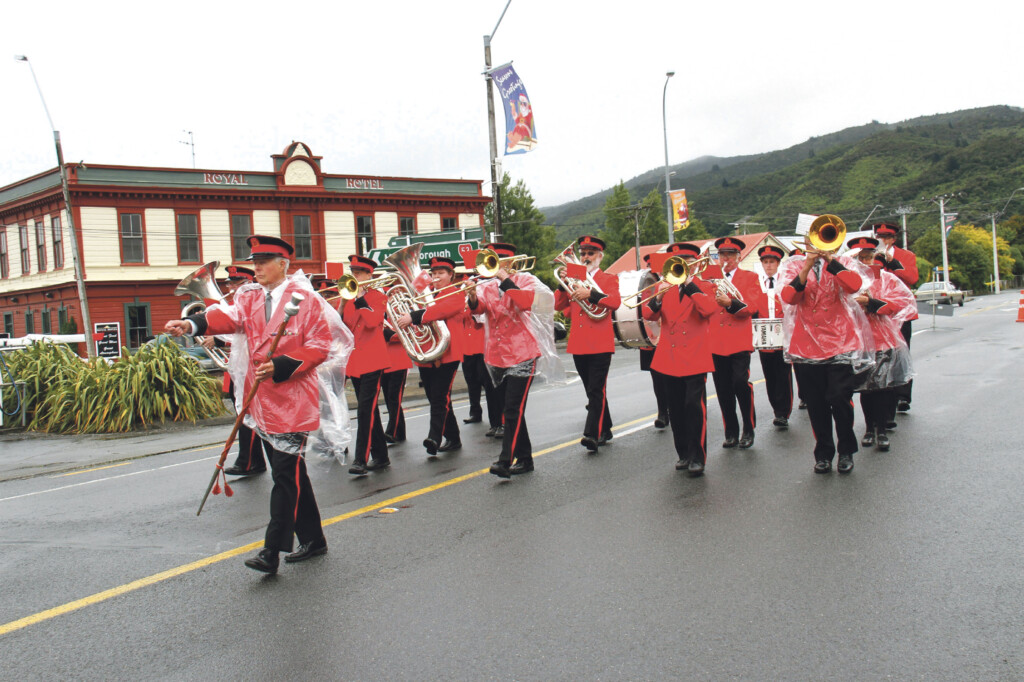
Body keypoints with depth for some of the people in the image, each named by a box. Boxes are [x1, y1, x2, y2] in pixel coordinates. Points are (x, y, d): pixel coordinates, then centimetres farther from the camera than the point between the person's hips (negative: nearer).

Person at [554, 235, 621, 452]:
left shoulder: (609, 279, 3)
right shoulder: (575, 279, 15)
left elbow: (615, 301, -16)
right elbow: (558, 306, 9)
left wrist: (590, 294, -27)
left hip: (600, 344, -5)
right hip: (578, 345, 5)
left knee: (596, 390, -12)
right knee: (592, 391, 13)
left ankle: (592, 435, -18)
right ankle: (605, 430, 24)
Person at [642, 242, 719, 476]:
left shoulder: (704, 287, 4)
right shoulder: (666, 287, 13)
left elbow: (709, 309, -18)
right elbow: (649, 315, 0)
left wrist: (689, 284, -17)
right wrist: (657, 299, -19)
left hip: (695, 358, -4)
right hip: (670, 360, 4)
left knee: (695, 408, -9)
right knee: (676, 410, 9)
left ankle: (697, 457, -2)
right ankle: (683, 454, 20)